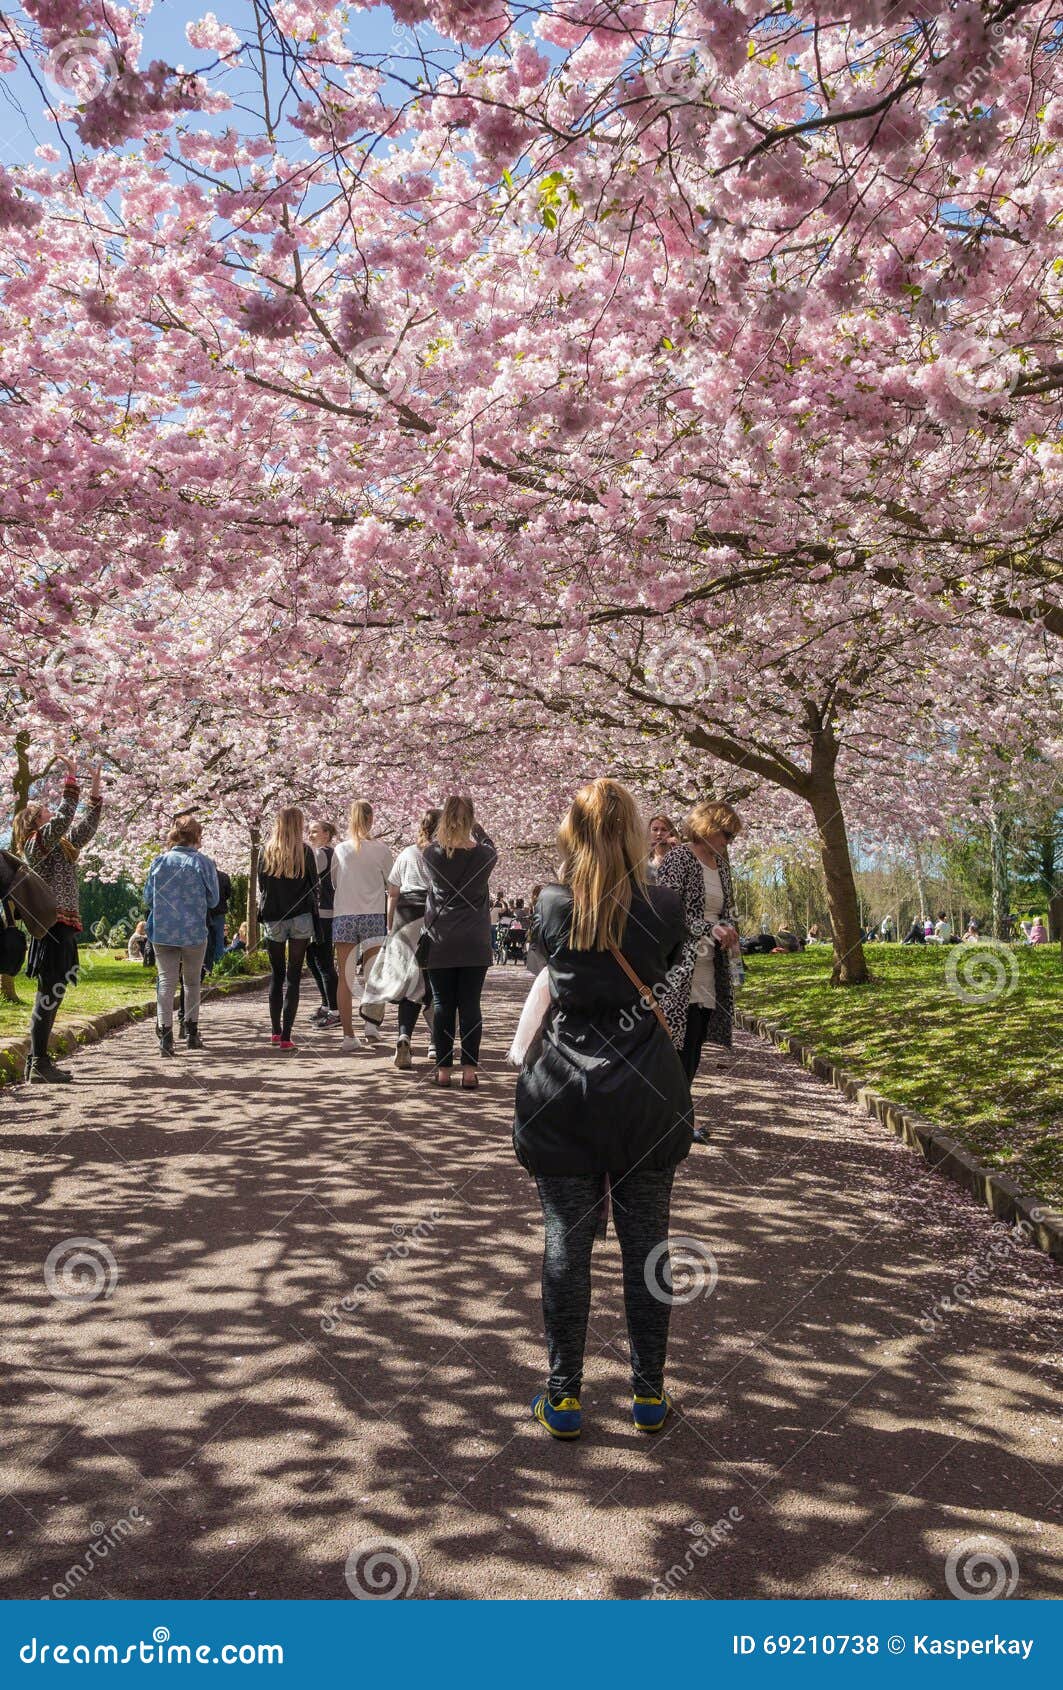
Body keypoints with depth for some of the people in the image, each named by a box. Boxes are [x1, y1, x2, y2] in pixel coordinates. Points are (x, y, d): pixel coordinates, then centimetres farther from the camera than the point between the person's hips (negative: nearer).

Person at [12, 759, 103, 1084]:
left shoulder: (61, 846, 19)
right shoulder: (36, 844, -5)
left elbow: (86, 827, 23)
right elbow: (63, 820, -20)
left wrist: (95, 791, 18)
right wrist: (71, 780, -17)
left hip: (63, 928, 9)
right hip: (52, 926, -9)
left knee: (53, 993, 10)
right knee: (50, 993, -10)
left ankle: (39, 1060, 15)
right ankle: (38, 1065, -10)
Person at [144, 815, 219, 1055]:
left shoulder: (160, 861, 0)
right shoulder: (203, 862, -7)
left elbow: (148, 898, 7)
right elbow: (213, 900, -1)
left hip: (162, 932, 1)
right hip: (194, 932, -1)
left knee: (166, 981, 2)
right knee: (193, 981, 15)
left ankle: (165, 1034, -10)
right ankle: (192, 1033, 23)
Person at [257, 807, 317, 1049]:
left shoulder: (267, 850, 0)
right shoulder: (305, 852, -5)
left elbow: (261, 884, 6)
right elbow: (314, 883, 2)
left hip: (273, 919, 2)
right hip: (300, 918, -2)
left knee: (276, 975, 15)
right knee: (293, 976, 0)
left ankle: (275, 1031, 19)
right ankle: (286, 1036, -5)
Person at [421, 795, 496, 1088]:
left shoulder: (431, 854, -7)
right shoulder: (482, 855, -7)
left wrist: (443, 829, 26)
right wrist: (476, 827, 30)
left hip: (440, 943, 0)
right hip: (474, 943, 0)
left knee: (443, 1006, 7)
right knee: (470, 1006, 3)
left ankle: (443, 1069, 11)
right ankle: (469, 1071, 3)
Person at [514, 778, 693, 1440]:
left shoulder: (552, 906, -4)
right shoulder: (665, 907, -5)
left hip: (564, 1093, 0)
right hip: (648, 1093, 0)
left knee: (567, 1242, 8)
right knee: (647, 1244, 11)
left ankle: (563, 1398, 17)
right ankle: (649, 1395, 22)